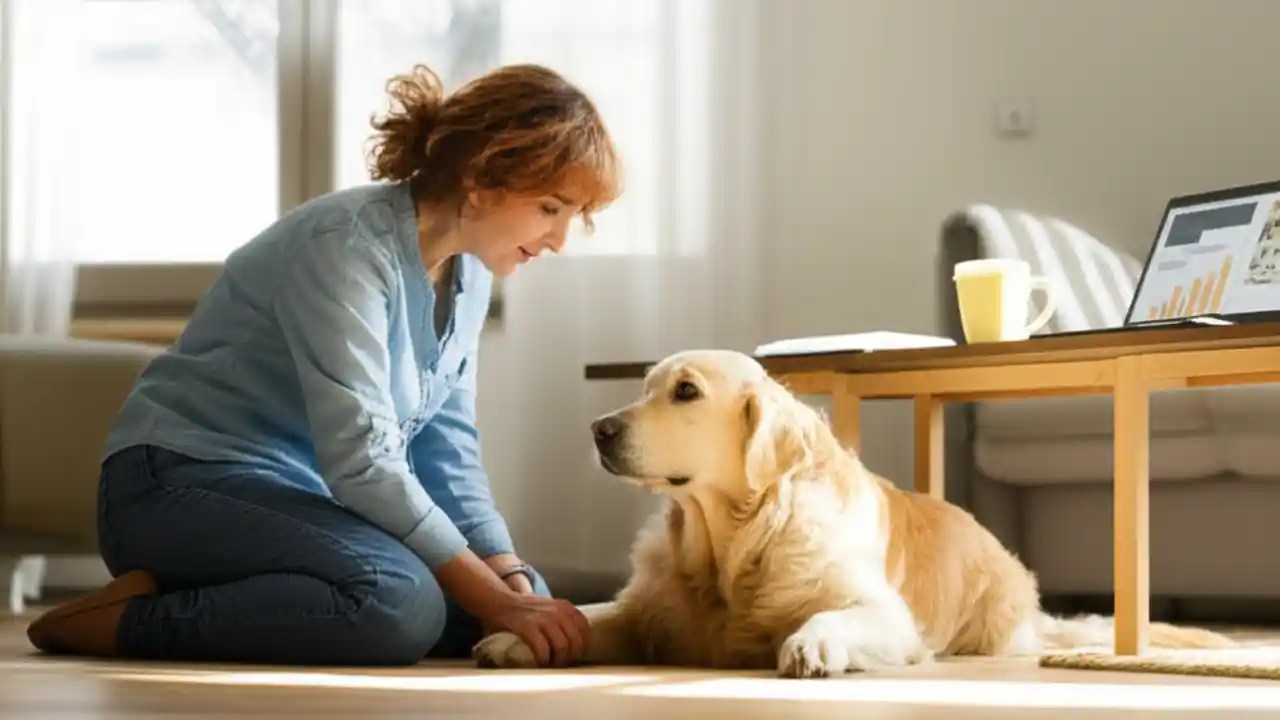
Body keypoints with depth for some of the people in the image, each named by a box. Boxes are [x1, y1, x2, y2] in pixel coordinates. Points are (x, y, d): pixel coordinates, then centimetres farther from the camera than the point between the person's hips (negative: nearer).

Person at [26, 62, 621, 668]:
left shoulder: (467, 271, 5)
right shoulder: (349, 246, -21)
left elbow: (447, 453, 5)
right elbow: (360, 459, -27)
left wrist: (515, 584, -10)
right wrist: (495, 602, -25)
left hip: (306, 498, 10)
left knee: (526, 596, 1)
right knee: (399, 600, -33)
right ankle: (122, 619, -17)